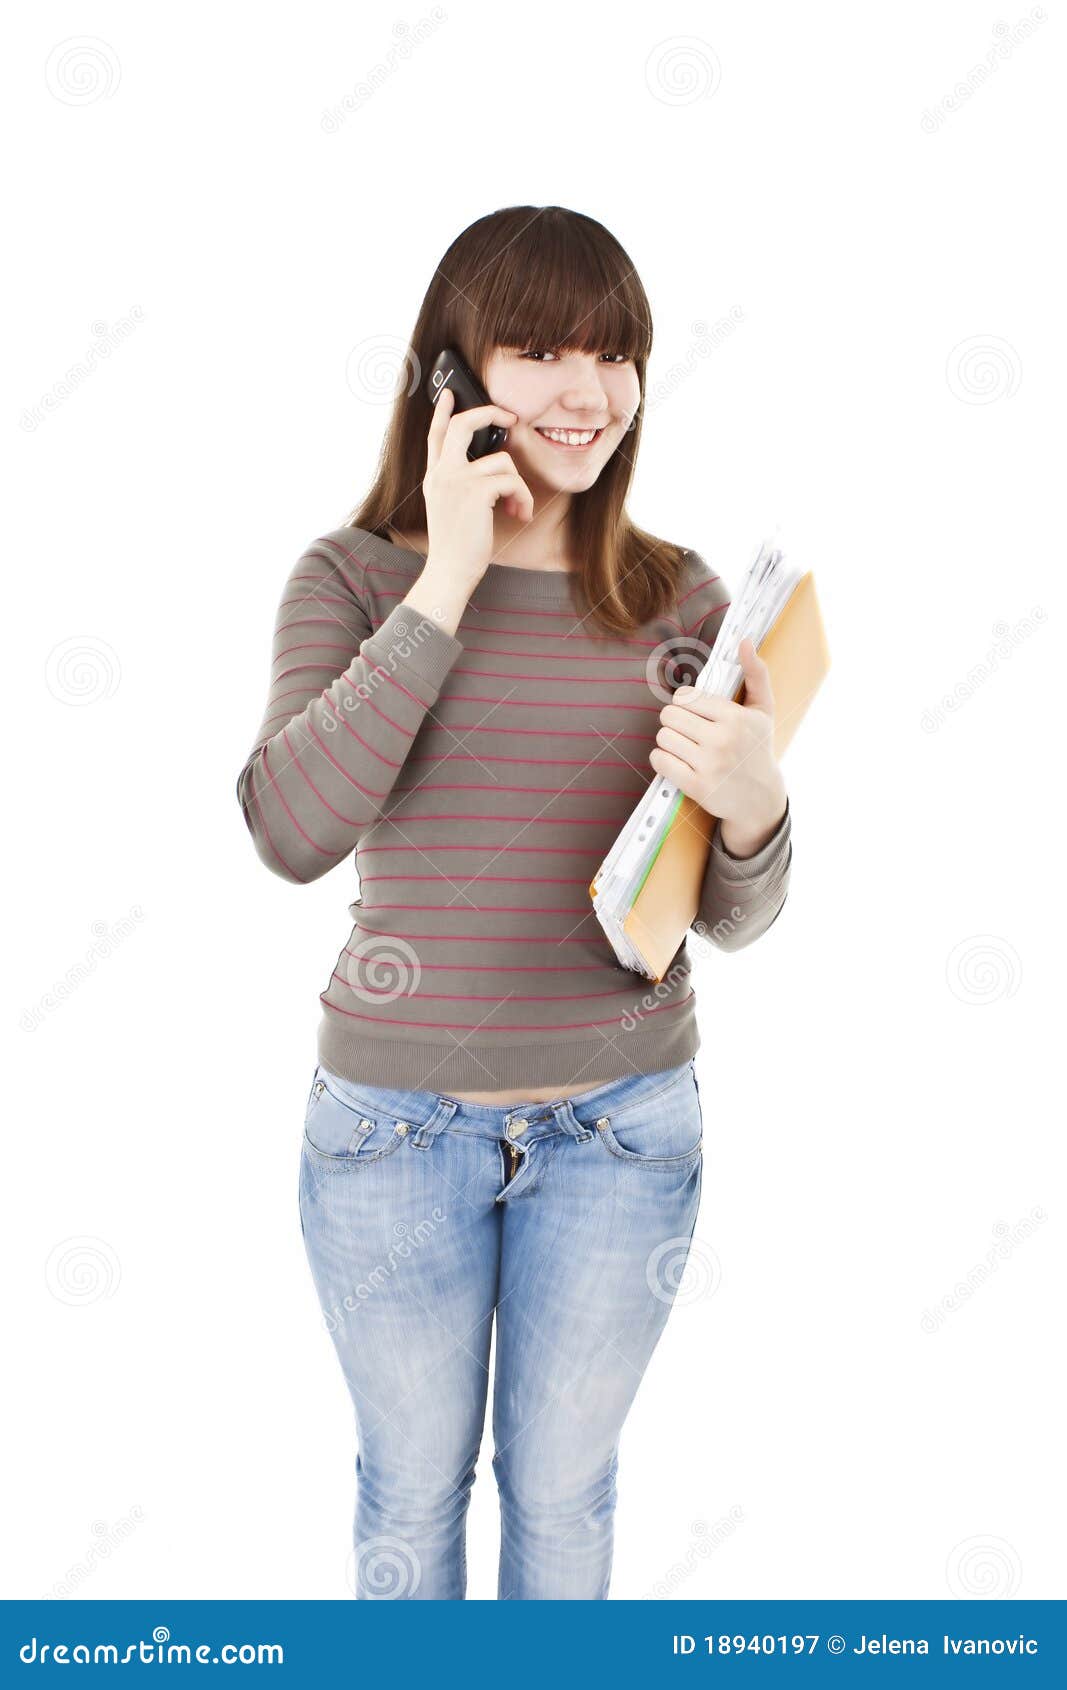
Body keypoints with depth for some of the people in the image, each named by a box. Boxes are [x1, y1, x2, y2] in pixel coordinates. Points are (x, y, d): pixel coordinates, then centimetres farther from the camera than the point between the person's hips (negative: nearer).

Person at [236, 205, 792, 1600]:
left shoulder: (682, 600, -3)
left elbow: (733, 921, -3)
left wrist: (753, 808, -26)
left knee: (563, 1487, 20)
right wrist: (449, 582, -22)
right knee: (413, 1487, 20)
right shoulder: (356, 577, -6)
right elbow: (292, 831, -23)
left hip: (619, 1127, 1)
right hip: (394, 1123, -1)